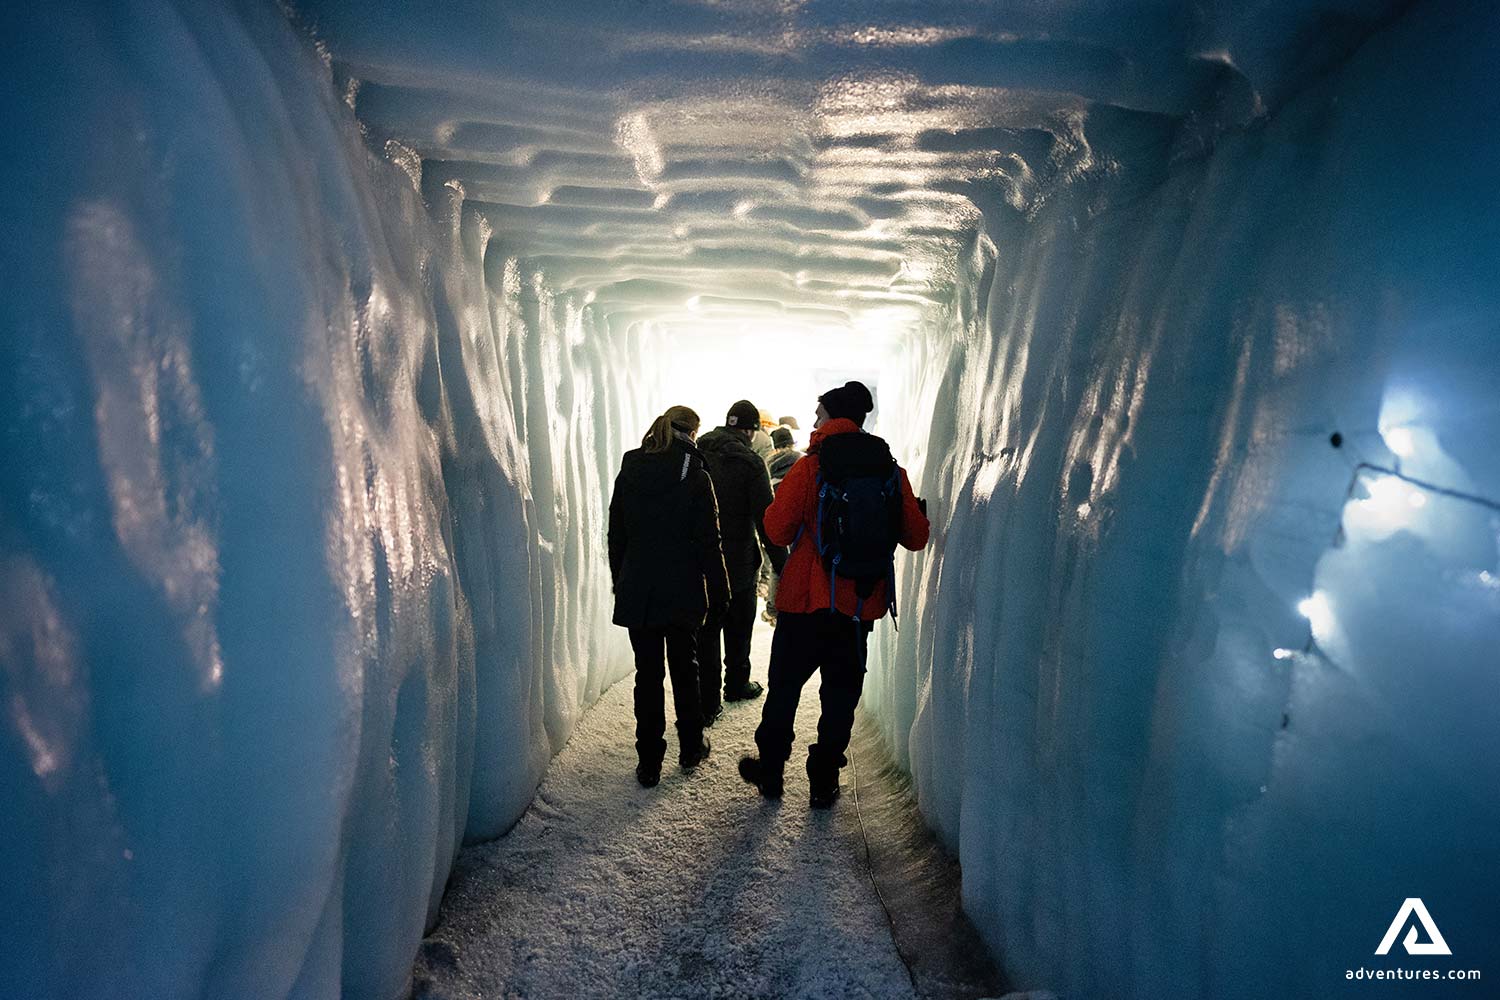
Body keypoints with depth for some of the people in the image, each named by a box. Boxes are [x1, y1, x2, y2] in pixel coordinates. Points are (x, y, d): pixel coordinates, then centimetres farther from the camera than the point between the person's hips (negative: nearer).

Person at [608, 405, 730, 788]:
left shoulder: (628, 472, 2)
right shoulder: (695, 476, -10)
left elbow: (616, 537, 8)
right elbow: (708, 541, -9)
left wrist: (620, 584, 17)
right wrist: (719, 591, 0)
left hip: (636, 593, 2)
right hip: (683, 593, -2)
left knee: (647, 674, 8)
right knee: (685, 669, 15)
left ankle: (649, 762, 12)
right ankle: (691, 747, 28)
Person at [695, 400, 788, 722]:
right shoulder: (750, 463, -14)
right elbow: (766, 519, -15)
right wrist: (782, 564, -9)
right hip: (738, 562, -3)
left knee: (706, 630, 8)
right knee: (738, 629, 17)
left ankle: (707, 702, 7)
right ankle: (737, 685, 33)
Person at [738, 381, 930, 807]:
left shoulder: (809, 467, -10)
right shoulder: (892, 471, 1)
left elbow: (777, 529, -10)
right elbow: (916, 536, 4)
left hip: (806, 600, -2)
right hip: (861, 607, 3)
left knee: (784, 687, 14)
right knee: (841, 695, 13)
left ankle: (771, 770, 27)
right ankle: (824, 781, 19)